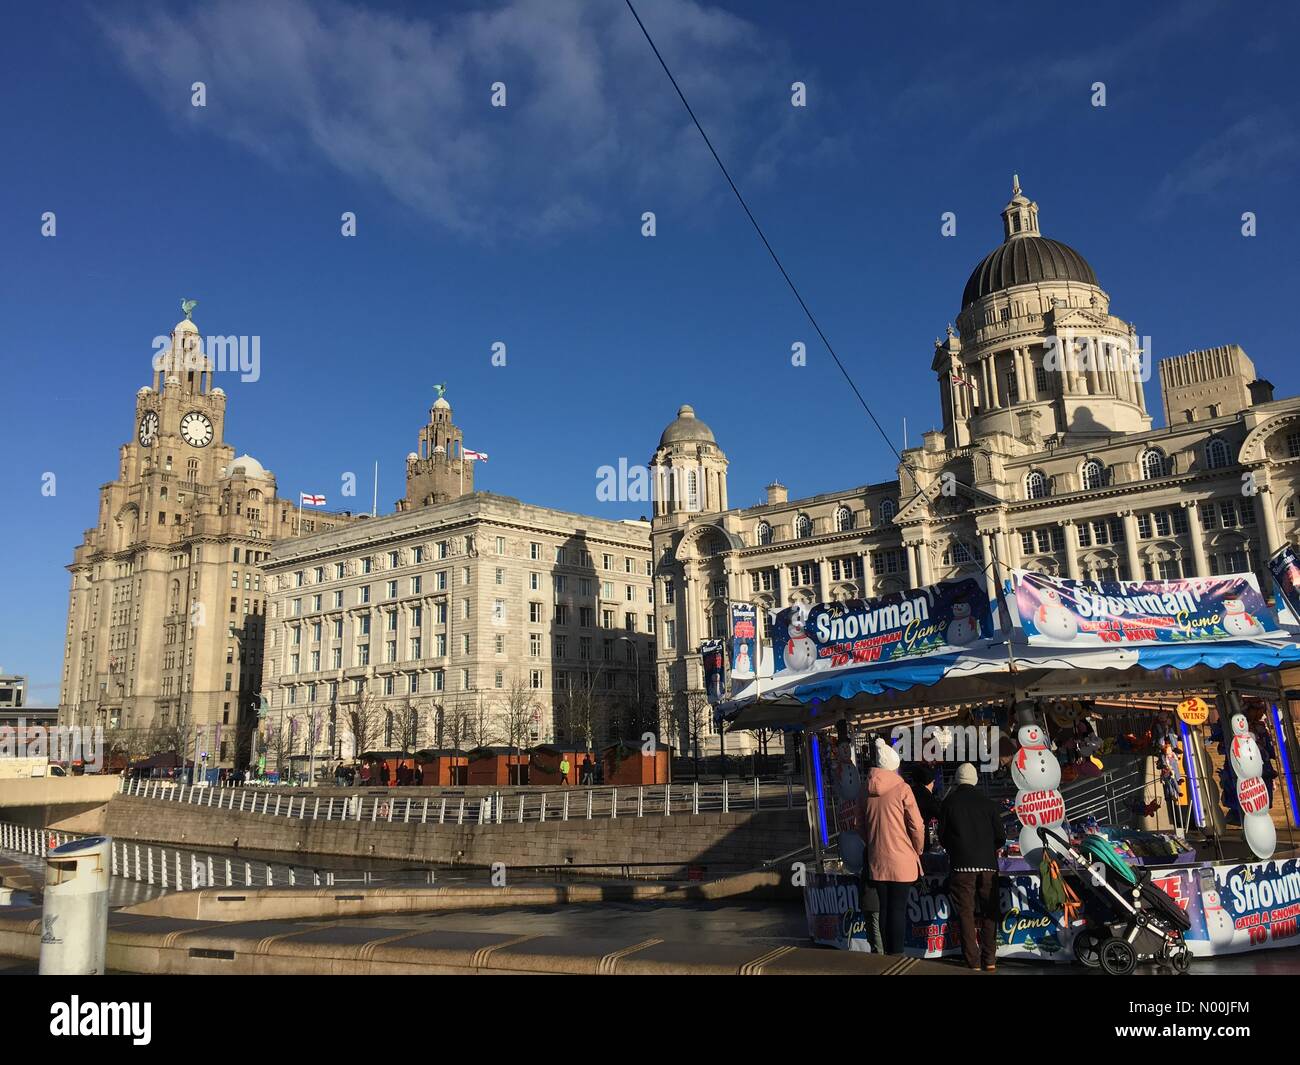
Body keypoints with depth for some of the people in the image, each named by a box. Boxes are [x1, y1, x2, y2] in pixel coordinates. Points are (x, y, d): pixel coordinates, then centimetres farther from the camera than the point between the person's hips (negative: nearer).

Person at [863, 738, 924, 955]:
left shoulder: (867, 789, 2)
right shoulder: (901, 789, -11)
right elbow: (917, 826, -9)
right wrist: (918, 850, 8)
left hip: (876, 860, 4)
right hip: (901, 860, -4)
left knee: (884, 907, 12)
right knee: (898, 909, 2)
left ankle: (889, 953, 18)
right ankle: (897, 955, 4)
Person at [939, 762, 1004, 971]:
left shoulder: (949, 803, 0)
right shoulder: (988, 803, 3)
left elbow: (942, 838, 4)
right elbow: (1001, 837, 5)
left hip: (961, 867, -2)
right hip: (987, 865, 2)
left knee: (966, 914, 3)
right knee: (989, 914, 13)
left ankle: (973, 963, 1)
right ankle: (990, 961, 12)